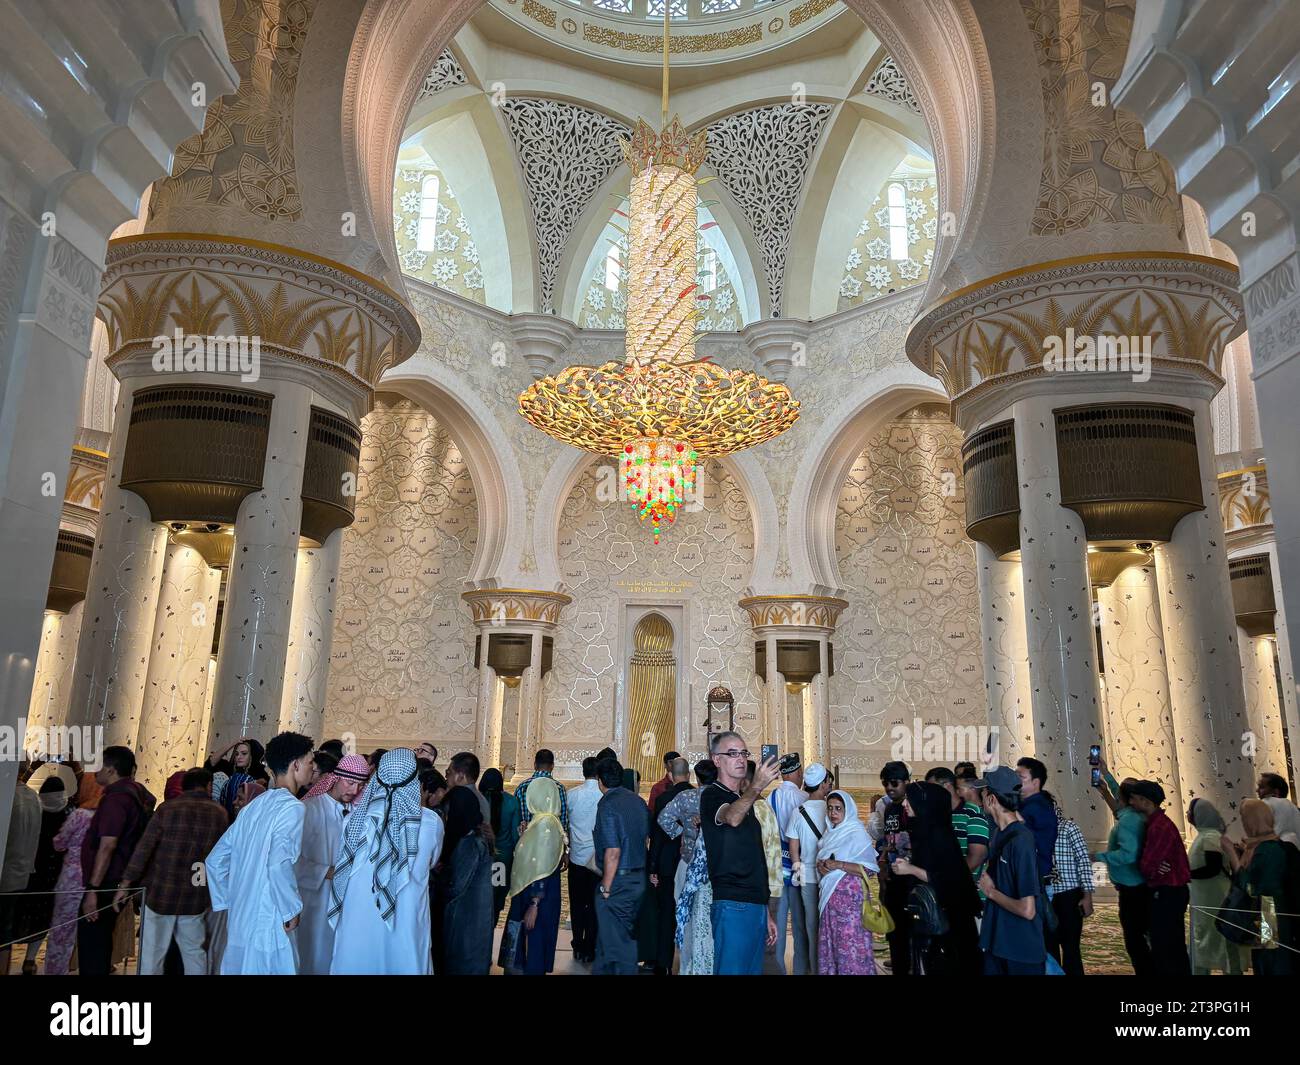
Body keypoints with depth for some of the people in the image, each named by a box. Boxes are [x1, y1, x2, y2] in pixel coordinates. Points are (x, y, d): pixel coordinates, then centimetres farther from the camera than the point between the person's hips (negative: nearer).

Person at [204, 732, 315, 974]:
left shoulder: (254, 806, 9)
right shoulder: (292, 807, -14)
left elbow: (215, 861, 13)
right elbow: (279, 865, -27)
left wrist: (230, 904, 18)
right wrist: (291, 911, -14)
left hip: (238, 926, 7)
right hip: (269, 928, -7)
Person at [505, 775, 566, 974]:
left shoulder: (545, 823, -20)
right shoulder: (538, 820, 8)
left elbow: (543, 869, -23)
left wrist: (534, 905, -23)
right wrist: (524, 834, 9)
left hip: (540, 897, -9)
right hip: (528, 892, 9)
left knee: (535, 944, 2)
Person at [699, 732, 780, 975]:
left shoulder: (746, 802, 20)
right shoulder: (712, 796, -4)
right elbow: (732, 818, -30)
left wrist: (766, 913, 21)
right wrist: (756, 787, -46)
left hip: (756, 905, 8)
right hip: (732, 904, -8)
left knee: (753, 968, 10)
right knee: (732, 969, -9)